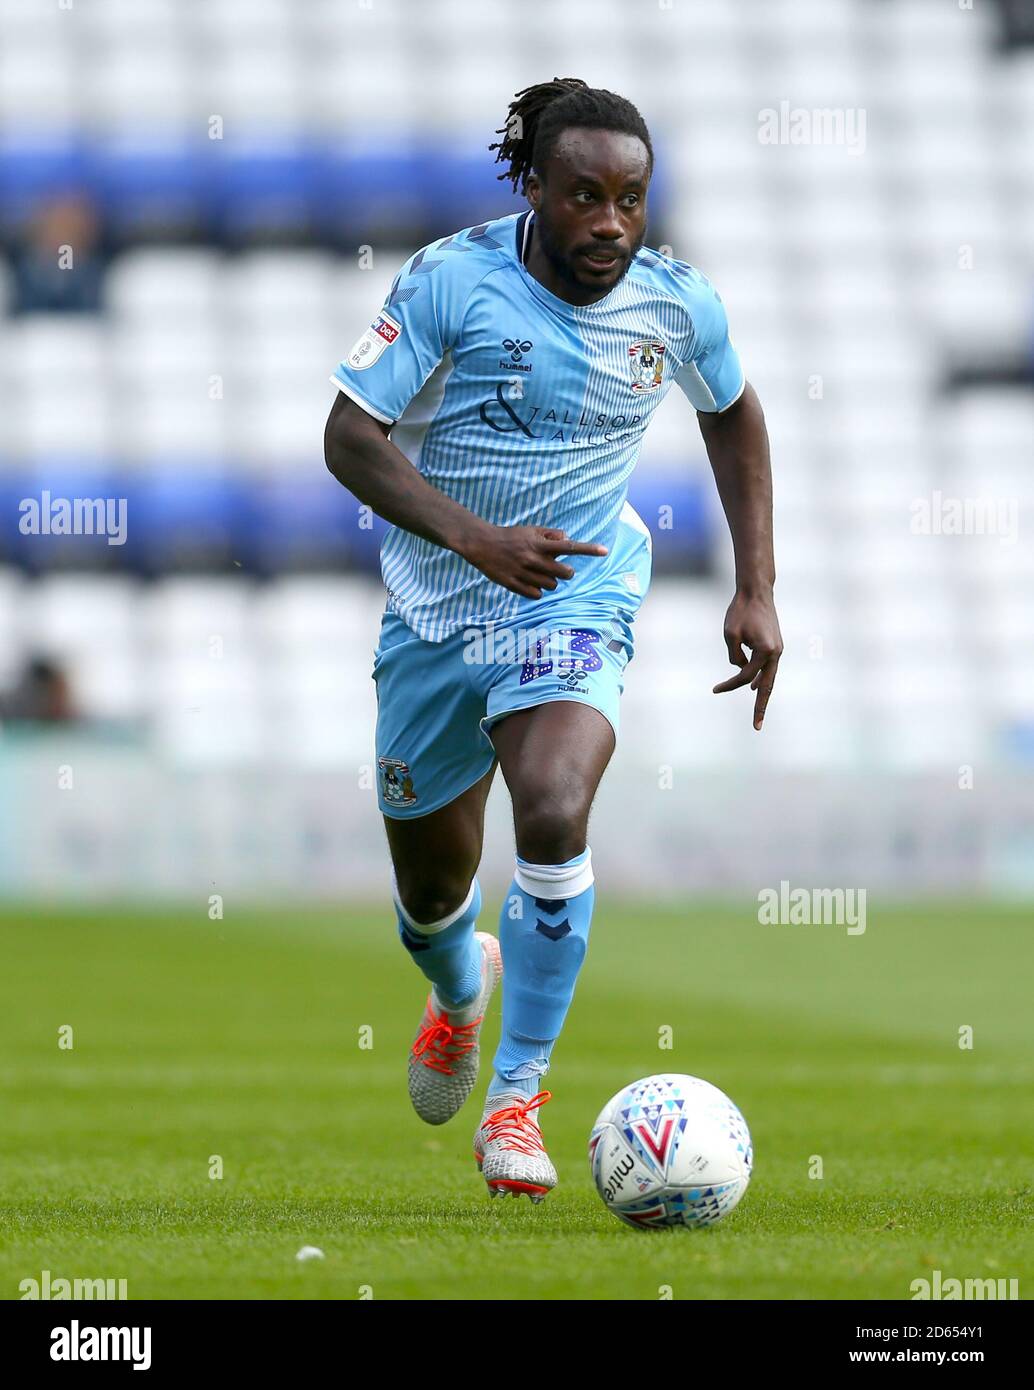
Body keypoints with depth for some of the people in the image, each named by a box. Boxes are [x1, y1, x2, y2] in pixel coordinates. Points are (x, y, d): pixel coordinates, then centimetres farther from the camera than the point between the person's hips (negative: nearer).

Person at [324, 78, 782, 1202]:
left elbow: (733, 415, 15)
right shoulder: (451, 280, -15)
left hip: (577, 588, 0)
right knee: (431, 879, 12)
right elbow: (351, 437, -16)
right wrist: (476, 539, -29)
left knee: (552, 813, -29)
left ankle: (519, 1090, -14)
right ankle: (461, 988, 52)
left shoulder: (676, 305, -5)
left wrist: (756, 589, 10)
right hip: (437, 602, 0)